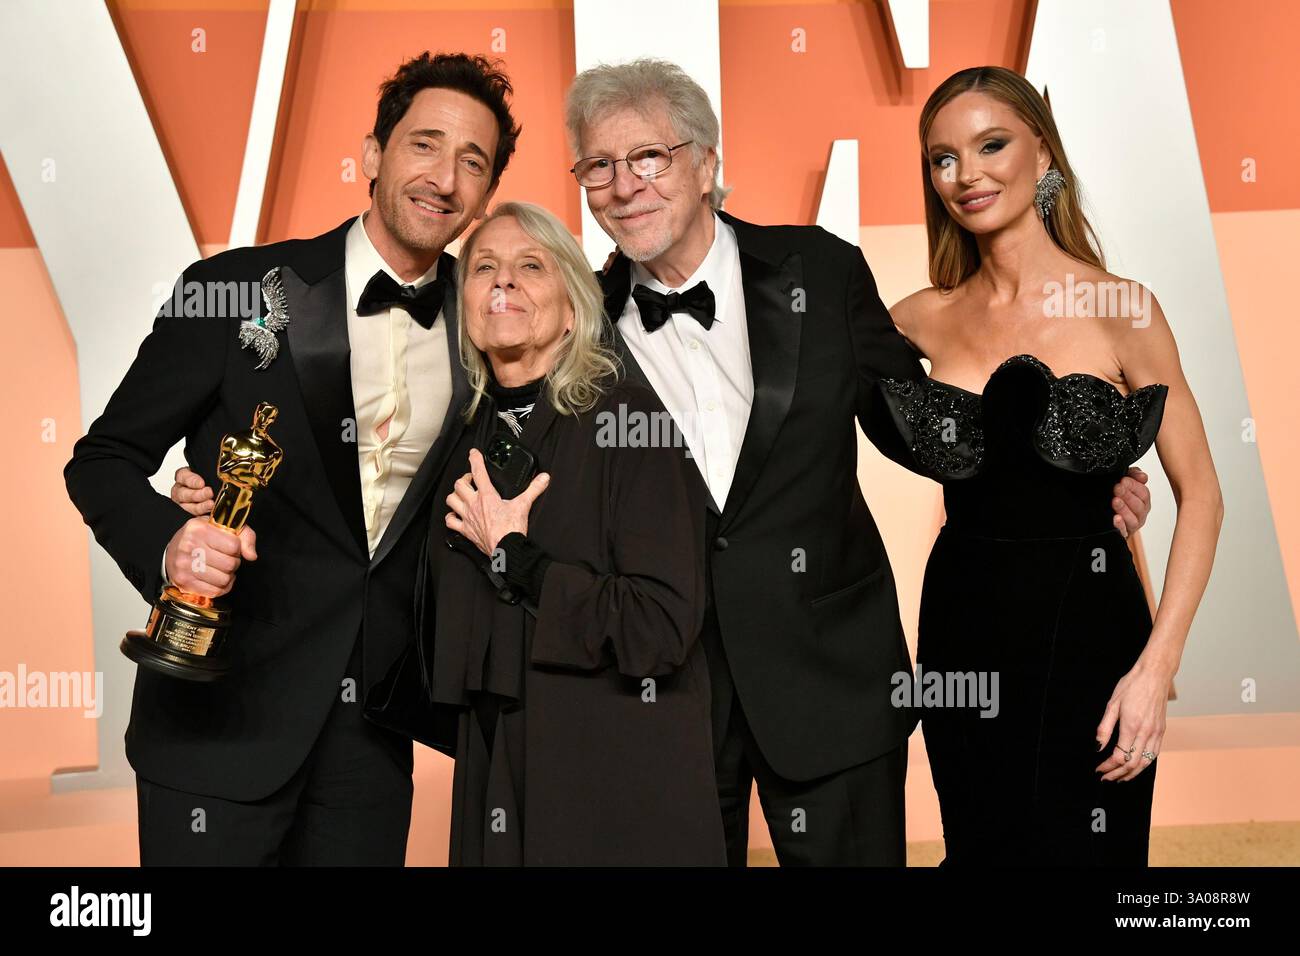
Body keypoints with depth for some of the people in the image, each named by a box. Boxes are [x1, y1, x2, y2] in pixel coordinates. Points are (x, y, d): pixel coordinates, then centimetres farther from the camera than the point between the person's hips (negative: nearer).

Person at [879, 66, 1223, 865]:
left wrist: (1158, 666, -15)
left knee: (1079, 847, 10)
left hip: (1086, 637, -3)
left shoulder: (1121, 309, -8)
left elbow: (1201, 496, -8)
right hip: (960, 633, 3)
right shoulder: (921, 319, 1)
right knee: (979, 843, 18)